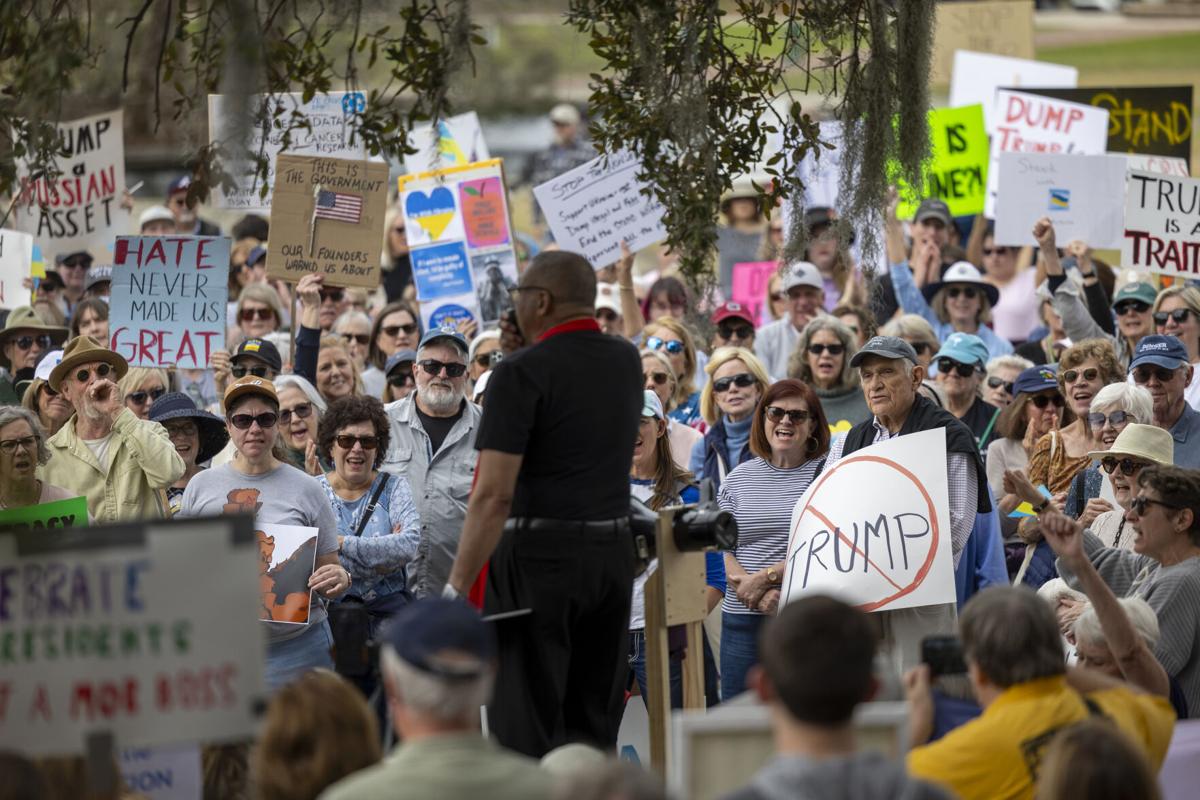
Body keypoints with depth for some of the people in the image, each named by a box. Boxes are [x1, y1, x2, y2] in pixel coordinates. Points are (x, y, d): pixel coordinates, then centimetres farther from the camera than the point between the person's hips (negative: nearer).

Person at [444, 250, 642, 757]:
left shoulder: (522, 373, -13)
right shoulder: (626, 361, 7)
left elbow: (494, 493, -20)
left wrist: (457, 587, -20)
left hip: (539, 557, -7)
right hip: (612, 551, 7)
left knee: (529, 732, -2)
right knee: (594, 724, 12)